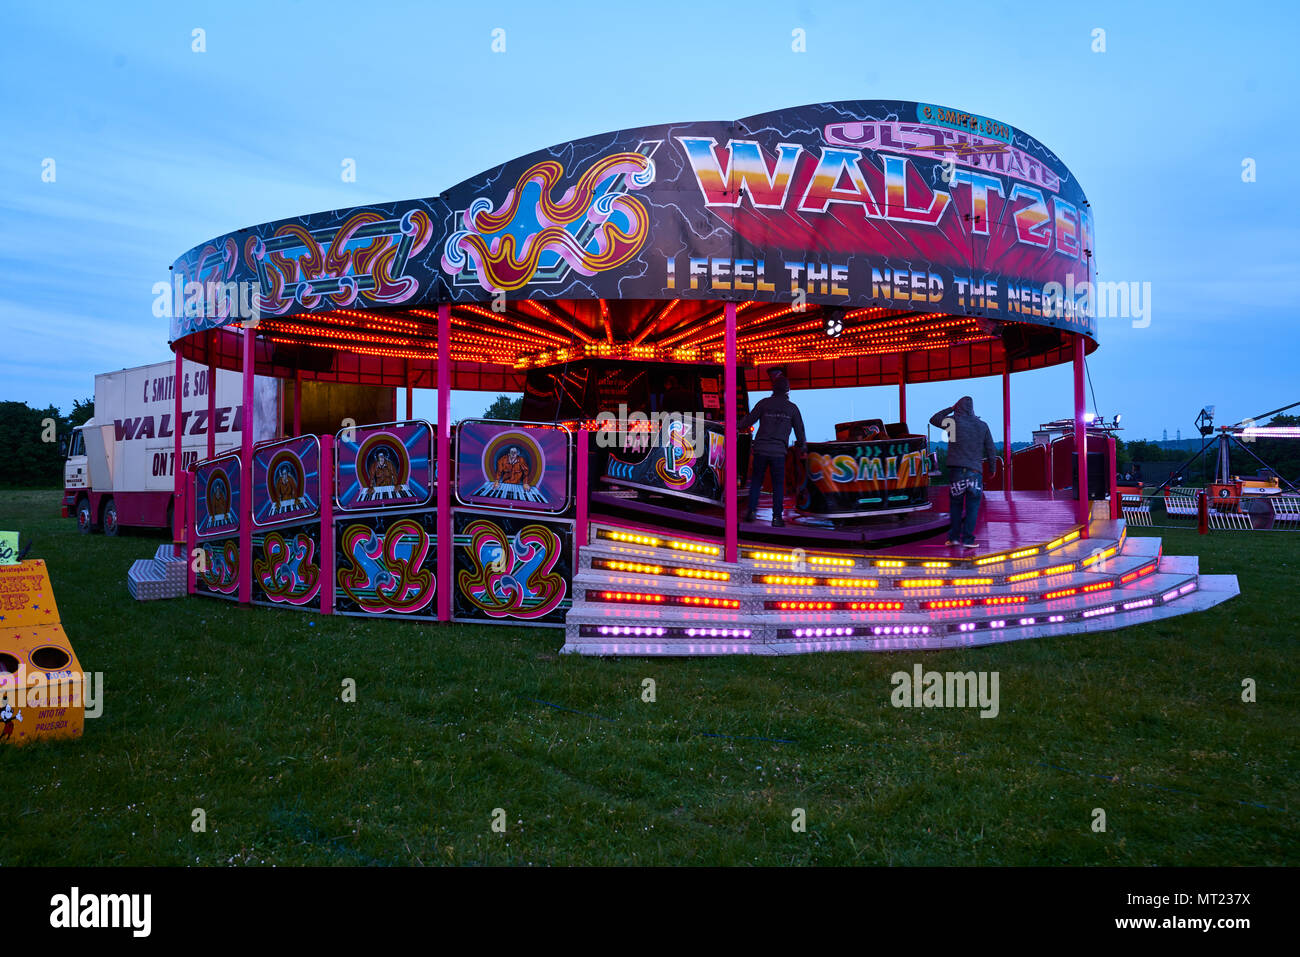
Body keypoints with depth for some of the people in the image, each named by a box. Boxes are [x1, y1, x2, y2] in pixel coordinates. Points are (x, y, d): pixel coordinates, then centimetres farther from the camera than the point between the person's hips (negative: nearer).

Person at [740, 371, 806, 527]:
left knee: (756, 481, 14)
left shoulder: (764, 403, 2)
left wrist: (739, 424, 25)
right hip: (778, 451, 0)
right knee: (778, 485, 7)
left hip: (760, 449, 0)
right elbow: (799, 430, 12)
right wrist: (802, 448, 27)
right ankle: (777, 517, 4)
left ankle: (751, 511, 9)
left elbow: (749, 421, 4)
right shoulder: (792, 407, 5)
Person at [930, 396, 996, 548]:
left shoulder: (953, 421, -1)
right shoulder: (982, 425, 5)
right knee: (972, 507, 4)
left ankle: (954, 537, 13)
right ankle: (967, 539, 0)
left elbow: (933, 419, 16)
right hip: (975, 471, 0)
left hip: (956, 470, 0)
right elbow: (991, 449, 9)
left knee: (955, 505, 12)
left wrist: (951, 409, 18)